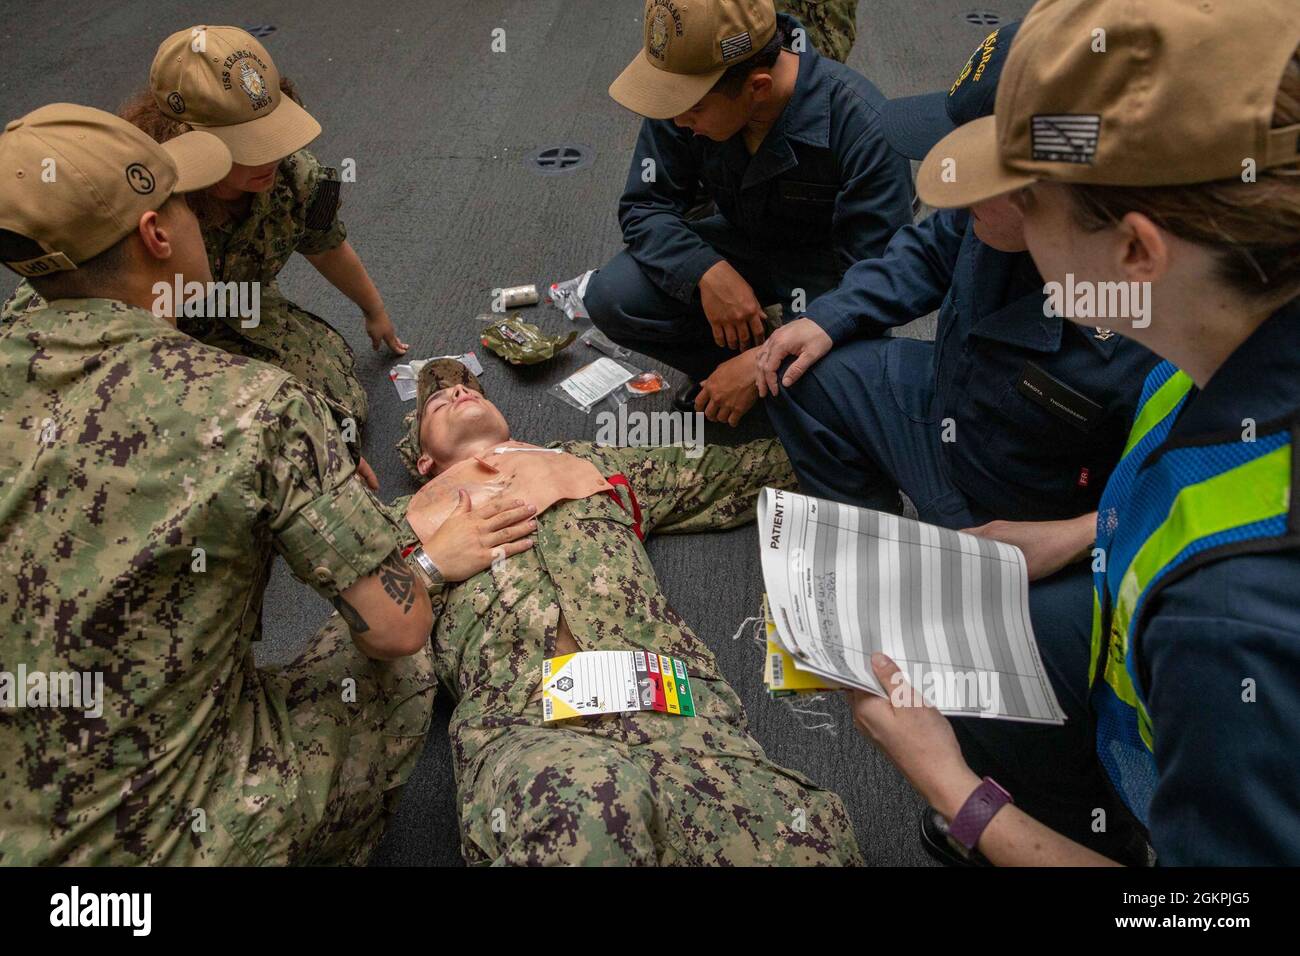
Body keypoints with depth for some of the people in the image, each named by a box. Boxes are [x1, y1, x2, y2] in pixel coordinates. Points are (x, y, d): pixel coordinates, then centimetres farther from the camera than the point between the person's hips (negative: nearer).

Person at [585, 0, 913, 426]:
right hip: (742, 243, 4)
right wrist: (707, 272, -31)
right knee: (611, 299, -20)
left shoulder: (863, 126, -31)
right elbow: (645, 206, -10)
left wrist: (763, 362, -34)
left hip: (826, 262, -3)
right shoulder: (684, 91, -19)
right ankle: (727, 366, 3)